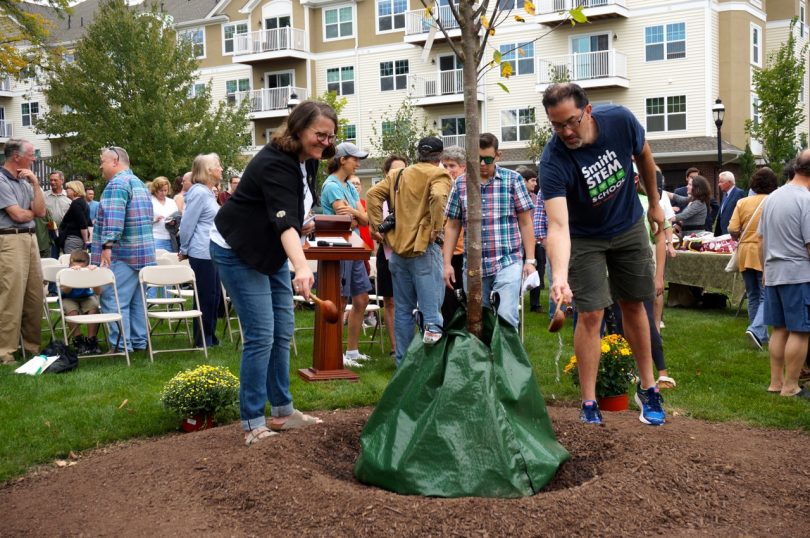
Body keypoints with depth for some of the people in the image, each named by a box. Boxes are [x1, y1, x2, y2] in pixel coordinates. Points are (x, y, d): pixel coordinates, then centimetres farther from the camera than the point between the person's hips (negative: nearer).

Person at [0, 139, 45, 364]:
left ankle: (33, 346, 19)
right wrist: (32, 212, 7)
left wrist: (35, 184, 0)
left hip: (30, 238, 8)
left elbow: (41, 211, 7)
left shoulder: (24, 181, 14)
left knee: (35, 297, 10)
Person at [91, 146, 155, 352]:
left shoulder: (117, 184, -11)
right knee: (136, 300, 13)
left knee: (114, 301, -8)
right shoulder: (139, 183, 21)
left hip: (122, 253, -10)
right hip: (144, 252, 10)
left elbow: (113, 218, -23)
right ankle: (139, 341, 17)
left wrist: (107, 245, -28)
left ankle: (120, 345, -9)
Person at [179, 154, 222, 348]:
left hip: (212, 252, 9)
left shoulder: (209, 193, 15)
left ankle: (210, 336, 22)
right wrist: (184, 251, -3)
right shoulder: (199, 193, -14)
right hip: (202, 254, -9)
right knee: (205, 296, -2)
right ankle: (202, 340, 7)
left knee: (214, 295, 13)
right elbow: (187, 224, -12)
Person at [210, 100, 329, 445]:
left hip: (271, 251, 9)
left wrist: (304, 223, 2)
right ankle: (253, 425, -3)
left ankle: (282, 412, 19)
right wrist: (301, 267, -57)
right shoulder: (275, 164, -28)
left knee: (283, 332, 9)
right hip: (238, 251, -9)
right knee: (261, 336, -12)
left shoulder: (308, 160, 0)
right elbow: (284, 220, -45)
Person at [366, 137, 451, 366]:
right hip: (424, 249, -5)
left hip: (398, 249, 5)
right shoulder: (438, 175, -2)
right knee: (430, 300, -4)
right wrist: (436, 228, -16)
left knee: (403, 309, 11)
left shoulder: (397, 175, 15)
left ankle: (403, 361, 17)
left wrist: (376, 225, 7)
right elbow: (438, 197, -23)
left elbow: (373, 194, 6)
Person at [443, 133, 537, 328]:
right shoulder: (460, 184, 8)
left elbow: (525, 223, 3)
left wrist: (530, 260, -2)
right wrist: (447, 263, 7)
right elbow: (452, 227, 12)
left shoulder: (513, 179, 2)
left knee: (506, 317, -16)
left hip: (508, 262, -3)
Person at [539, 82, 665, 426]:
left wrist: (654, 203, 10)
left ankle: (647, 388, 27)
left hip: (629, 226, 3)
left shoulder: (620, 121, -23)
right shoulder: (553, 162, -33)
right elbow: (558, 226, -43)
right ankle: (589, 404, 3)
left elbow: (643, 155, 1)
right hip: (585, 238, -3)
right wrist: (559, 275, -57)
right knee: (591, 315, -7)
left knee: (634, 306, 12)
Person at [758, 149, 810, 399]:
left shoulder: (772, 198, 10)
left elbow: (762, 239, 16)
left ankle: (776, 382, 17)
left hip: (773, 273, 8)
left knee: (779, 329, 13)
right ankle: (790, 386, 2)